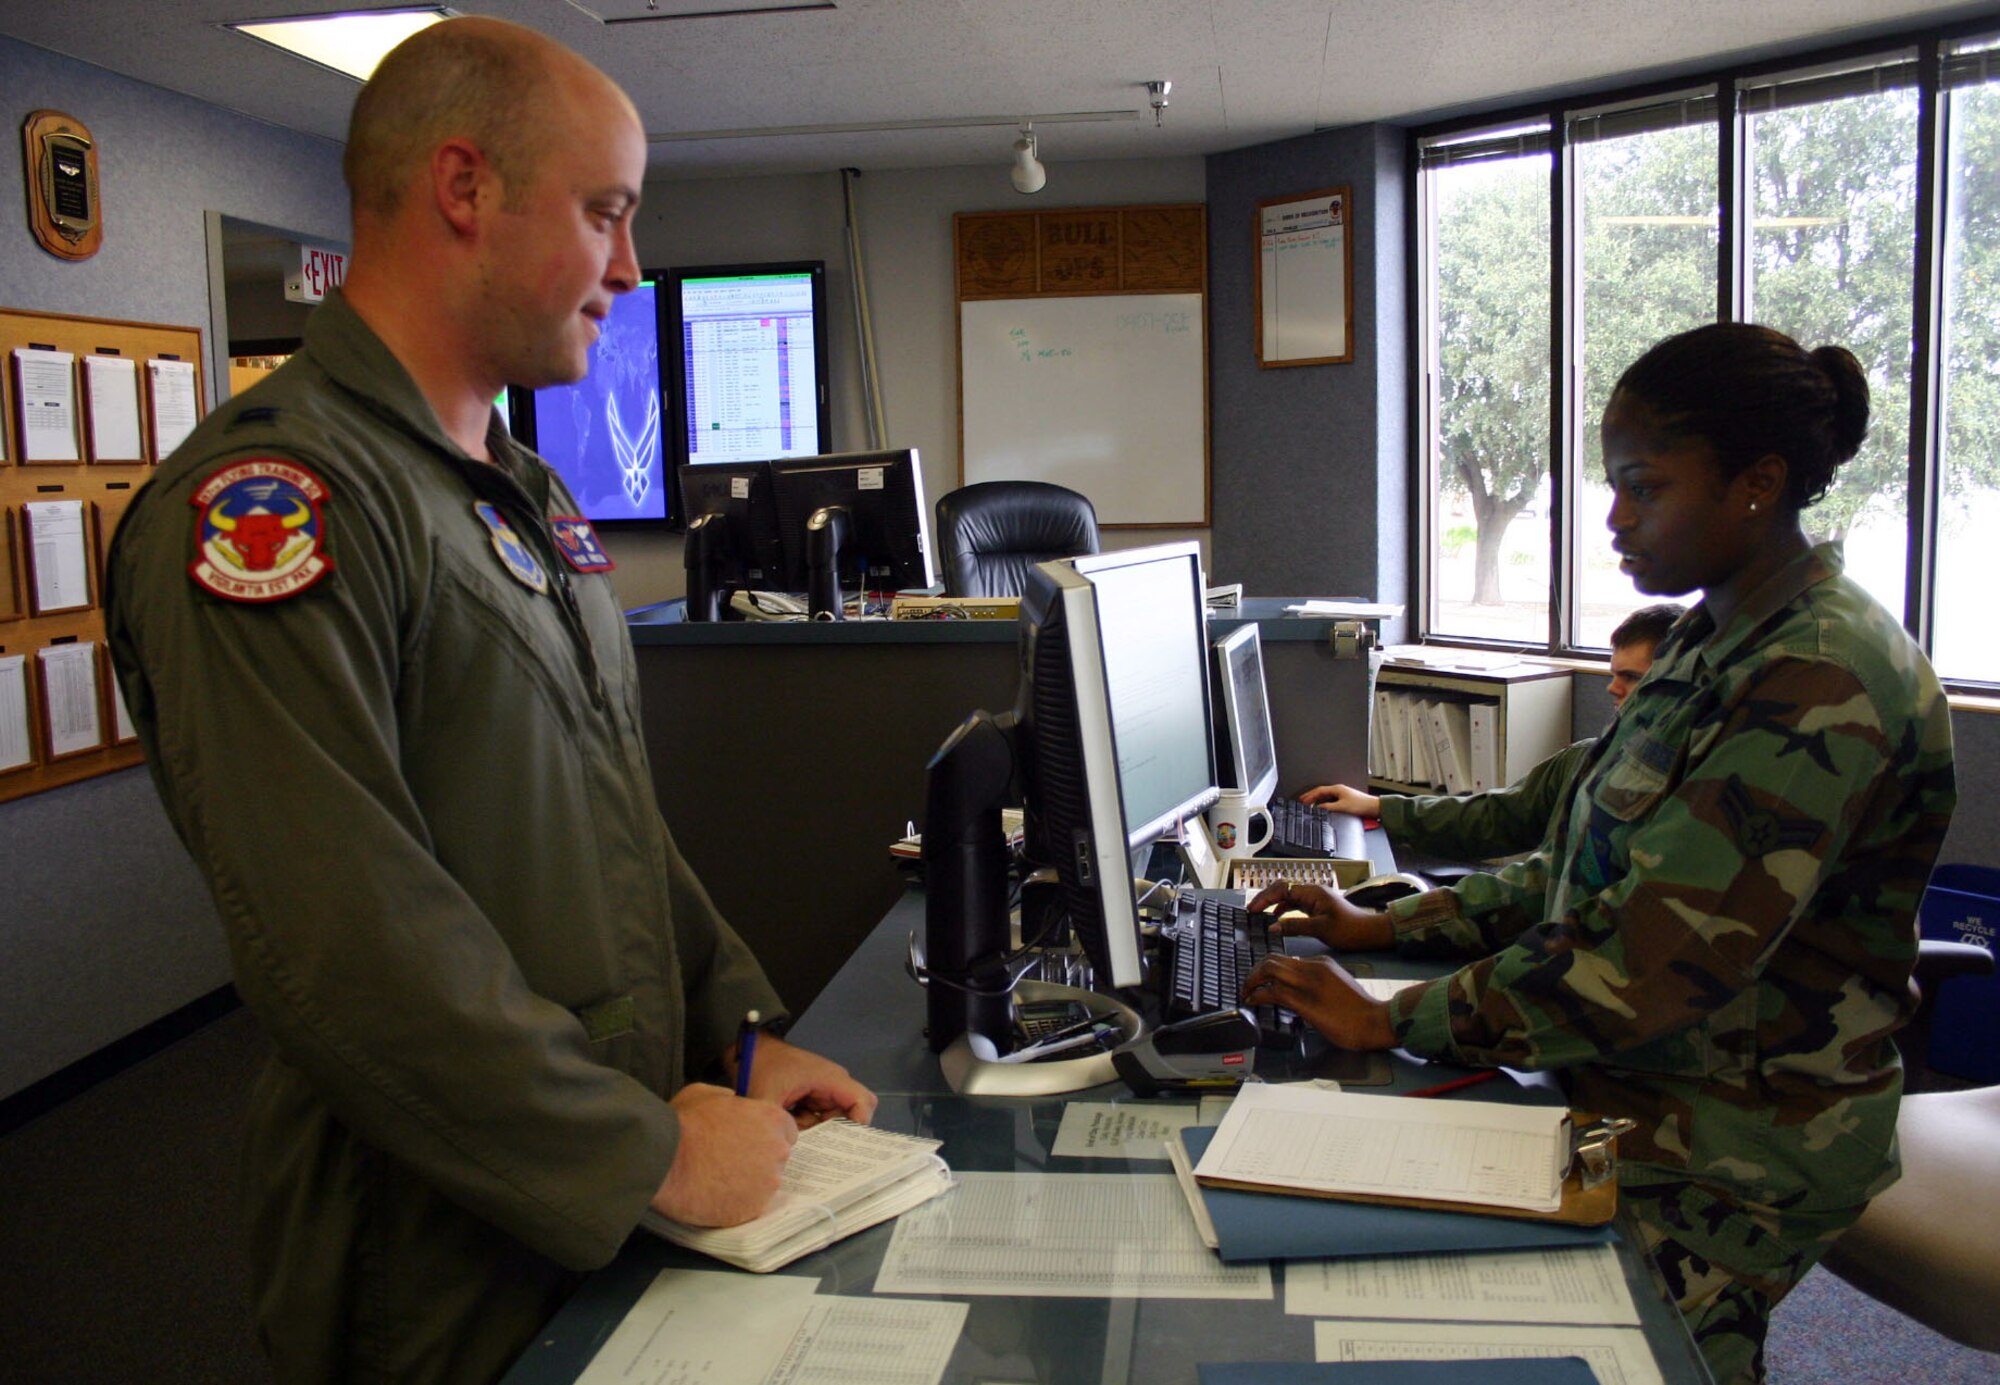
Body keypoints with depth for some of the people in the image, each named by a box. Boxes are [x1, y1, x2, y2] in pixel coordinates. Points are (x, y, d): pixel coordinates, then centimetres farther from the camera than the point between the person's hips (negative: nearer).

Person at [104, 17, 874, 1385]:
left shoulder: (532, 494, 11)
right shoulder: (271, 495, -20)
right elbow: (344, 949, -26)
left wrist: (744, 1035, 8)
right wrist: (651, 1152, -19)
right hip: (446, 1270, -8)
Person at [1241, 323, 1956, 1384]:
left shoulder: (1823, 682, -22)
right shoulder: (1715, 642, 10)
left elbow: (1654, 958, -28)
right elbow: (1589, 870, 13)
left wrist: (1392, 1021, -23)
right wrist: (1390, 928, 5)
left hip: (1724, 1159, -9)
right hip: (1632, 1096, 9)